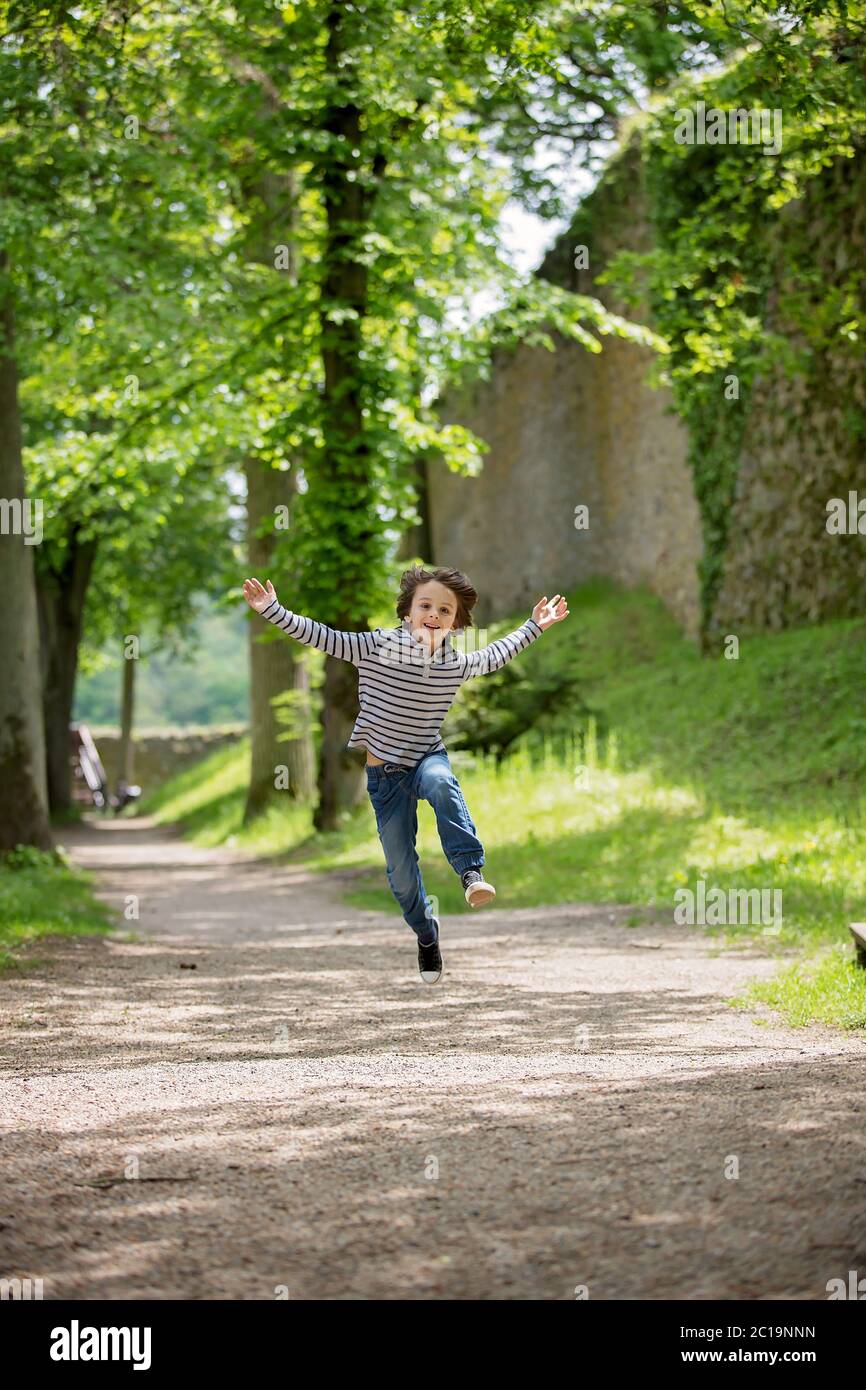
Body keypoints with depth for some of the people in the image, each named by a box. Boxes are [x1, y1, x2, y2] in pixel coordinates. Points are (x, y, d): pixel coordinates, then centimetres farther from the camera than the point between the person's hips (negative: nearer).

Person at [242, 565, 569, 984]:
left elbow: (495, 655, 17)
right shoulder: (377, 646, -13)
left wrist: (534, 626, 20)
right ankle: (426, 933, 32)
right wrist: (272, 610, -22)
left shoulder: (456, 664, -4)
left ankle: (471, 871, -36)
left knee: (440, 780, -39)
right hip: (385, 773, 0)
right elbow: (320, 636, -14)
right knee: (400, 867, 6)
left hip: (427, 758, 0)